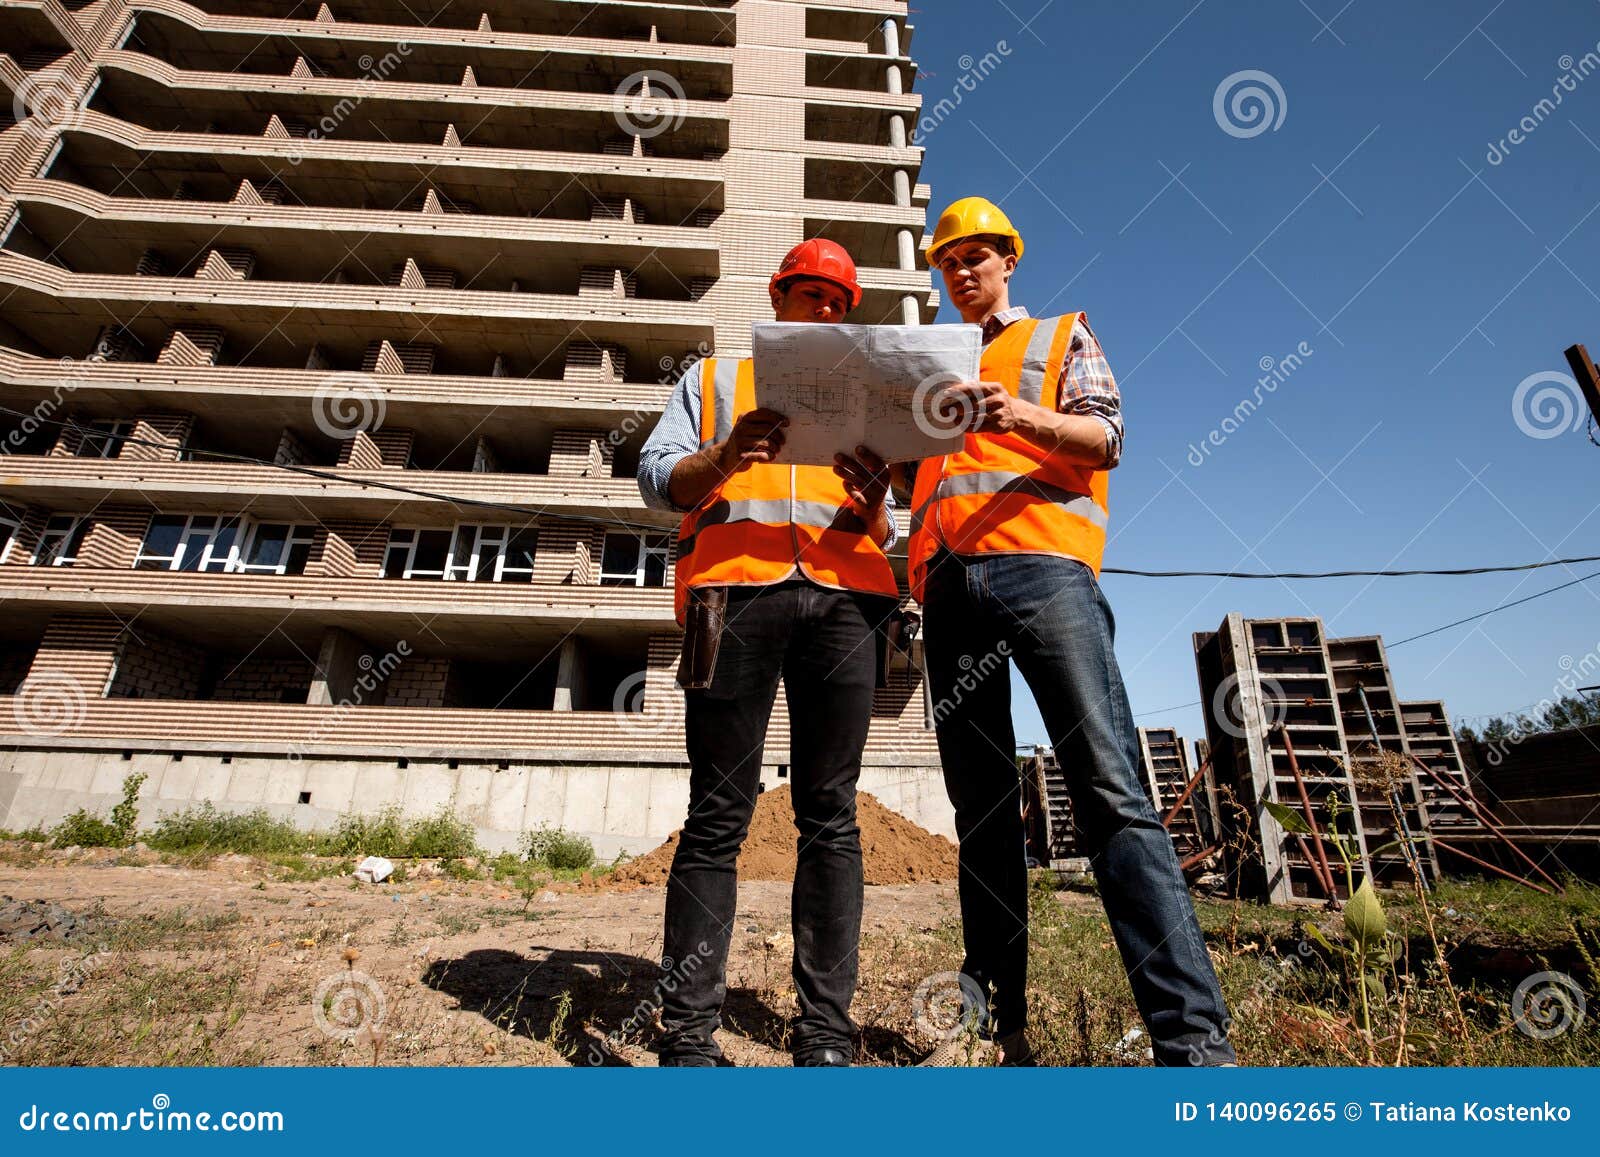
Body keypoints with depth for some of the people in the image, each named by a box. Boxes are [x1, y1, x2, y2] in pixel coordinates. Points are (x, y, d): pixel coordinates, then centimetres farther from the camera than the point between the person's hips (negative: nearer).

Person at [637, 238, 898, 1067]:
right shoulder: (714, 378, 25)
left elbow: (882, 532, 20)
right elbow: (656, 478, 10)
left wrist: (872, 504, -4)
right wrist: (724, 457, -11)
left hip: (840, 594, 2)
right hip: (734, 588, -1)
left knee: (830, 814, -2)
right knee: (718, 812, -3)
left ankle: (826, 1033, 5)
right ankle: (687, 1031, 4)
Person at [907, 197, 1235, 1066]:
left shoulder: (1061, 335, 22)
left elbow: (1105, 437, 5)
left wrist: (1024, 417, -15)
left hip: (1040, 562, -3)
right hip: (947, 579, 4)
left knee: (1110, 790, -14)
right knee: (980, 806, 1)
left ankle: (1191, 1036, -10)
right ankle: (998, 1020, 7)